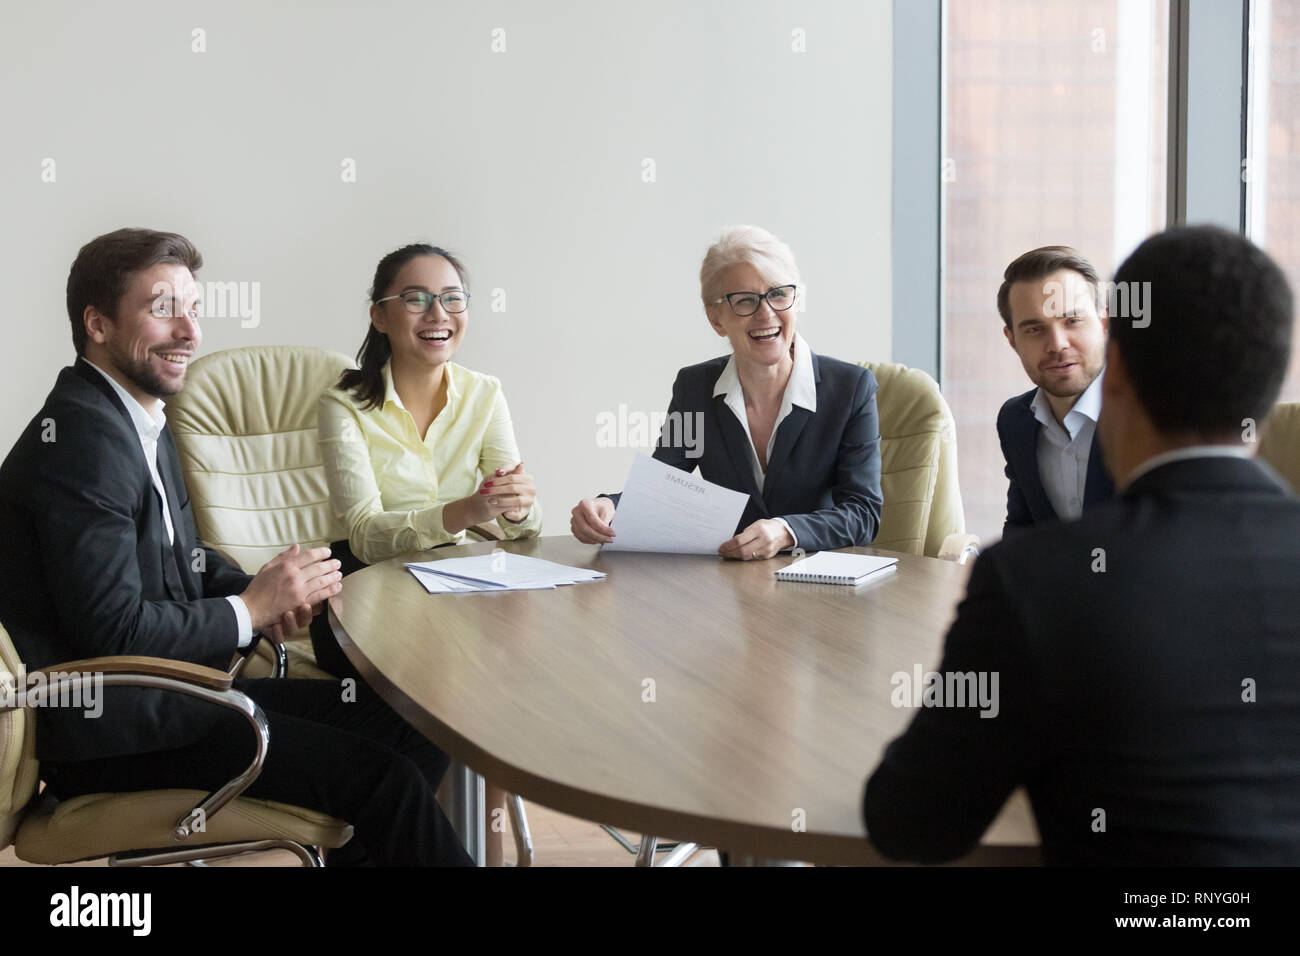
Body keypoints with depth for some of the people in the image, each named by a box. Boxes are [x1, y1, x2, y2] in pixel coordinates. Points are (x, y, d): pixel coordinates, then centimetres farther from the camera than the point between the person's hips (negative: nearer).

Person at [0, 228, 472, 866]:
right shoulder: (83, 437, -19)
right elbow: (115, 633, -24)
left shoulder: (141, 420, 12)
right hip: (108, 737, -10)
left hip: (164, 693, 10)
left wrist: (261, 592, 2)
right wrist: (250, 610, -12)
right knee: (383, 778, -17)